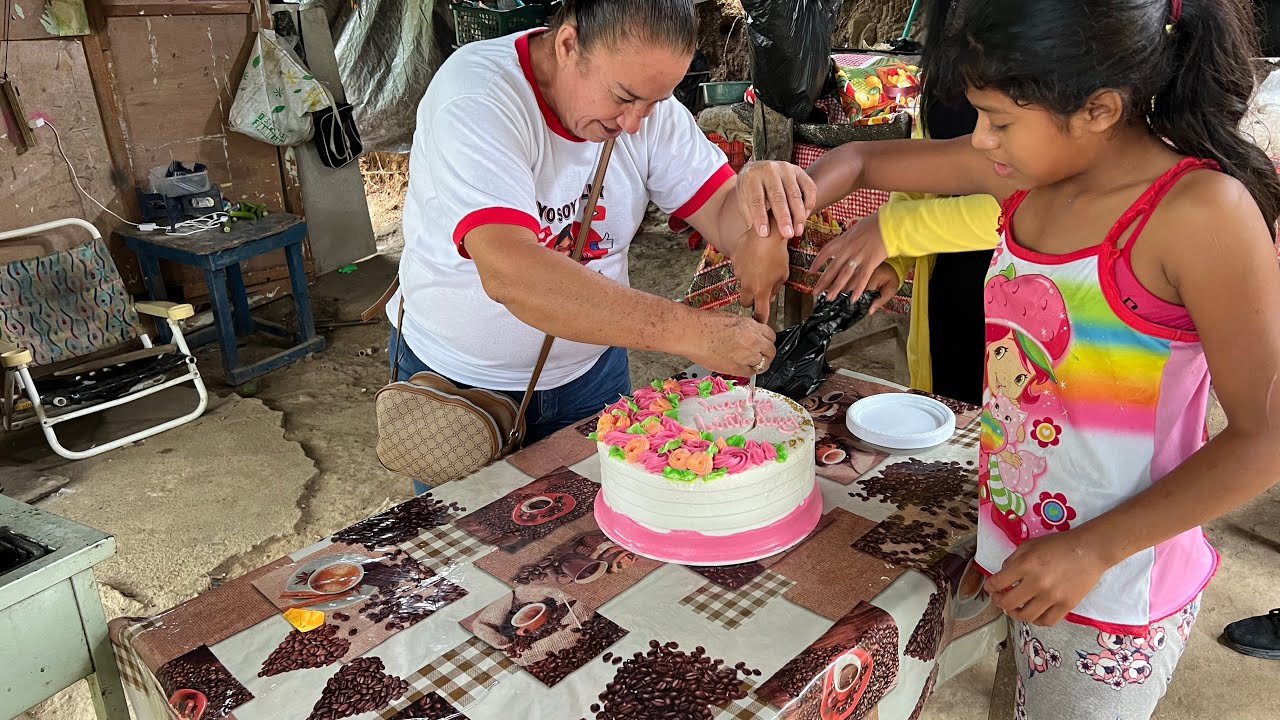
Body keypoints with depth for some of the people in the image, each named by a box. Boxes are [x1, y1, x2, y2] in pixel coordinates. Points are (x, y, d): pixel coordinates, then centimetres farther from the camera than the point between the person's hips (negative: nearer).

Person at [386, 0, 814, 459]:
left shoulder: (645, 94, -10)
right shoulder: (475, 99, -29)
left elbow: (722, 207, -9)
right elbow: (509, 275, -42)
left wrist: (757, 235, -35)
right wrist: (690, 332, -45)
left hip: (592, 371, 5)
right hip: (460, 383, -4)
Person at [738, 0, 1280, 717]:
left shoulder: (1202, 209, -22)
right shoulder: (1029, 171, -4)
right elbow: (861, 161, 7)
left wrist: (1091, 550, -20)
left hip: (1113, 595, -5)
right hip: (1016, 552, 5)